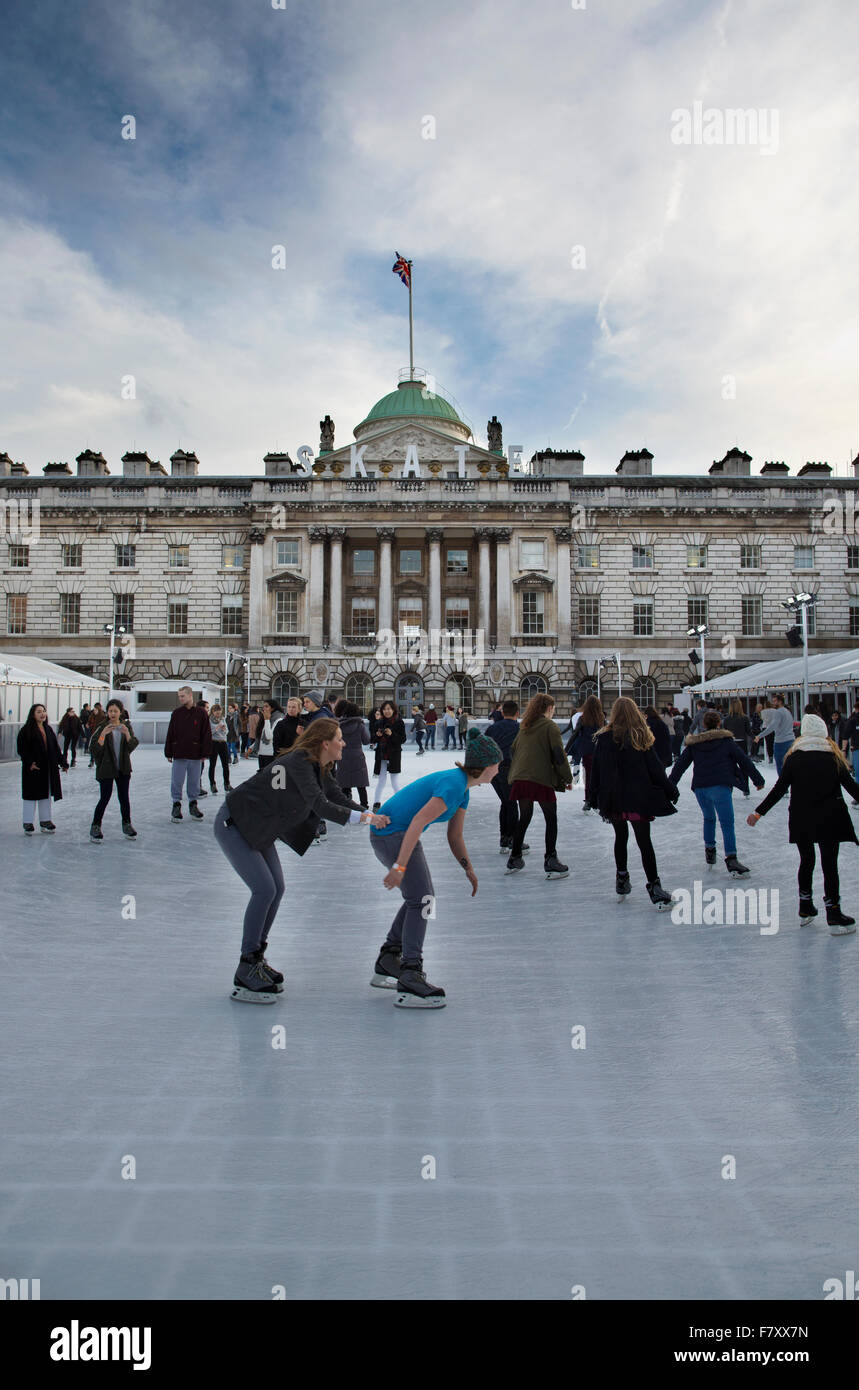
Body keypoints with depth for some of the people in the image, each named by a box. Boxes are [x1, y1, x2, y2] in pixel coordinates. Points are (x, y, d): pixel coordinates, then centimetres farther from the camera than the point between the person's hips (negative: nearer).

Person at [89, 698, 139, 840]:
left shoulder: (126, 726, 4)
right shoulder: (102, 727, -4)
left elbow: (132, 746, -5)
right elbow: (96, 749, -12)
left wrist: (127, 733, -22)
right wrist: (103, 734, -26)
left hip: (123, 768, 3)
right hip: (106, 768, -3)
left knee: (124, 797, 5)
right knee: (105, 798, -5)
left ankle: (127, 825, 17)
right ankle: (95, 826, 6)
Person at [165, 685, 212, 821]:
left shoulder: (201, 713, -1)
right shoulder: (176, 713, 4)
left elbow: (206, 734, 0)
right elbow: (170, 733, 6)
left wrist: (204, 753, -4)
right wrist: (168, 752, 2)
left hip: (195, 754, -1)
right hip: (179, 754, 1)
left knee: (194, 781, 8)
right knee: (177, 781, 2)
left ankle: (193, 805, 21)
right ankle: (176, 805, 13)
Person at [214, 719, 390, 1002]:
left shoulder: (320, 769, 3)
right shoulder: (298, 762, -25)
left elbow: (340, 799, 6)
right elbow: (320, 806, -31)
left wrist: (375, 815, -6)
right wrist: (364, 817, -29)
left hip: (258, 829, 10)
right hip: (233, 825, -10)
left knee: (276, 889, 7)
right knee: (264, 890, -13)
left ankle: (256, 957, 19)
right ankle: (246, 972, -4)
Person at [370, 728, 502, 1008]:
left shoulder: (463, 789, 11)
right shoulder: (453, 784, -21)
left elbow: (455, 836, 16)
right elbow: (417, 822, -27)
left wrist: (468, 869, 8)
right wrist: (400, 867, -29)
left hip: (390, 832, 11)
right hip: (392, 834, -10)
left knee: (419, 898, 17)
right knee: (421, 900, -11)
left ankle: (386, 965, 25)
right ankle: (409, 985, -12)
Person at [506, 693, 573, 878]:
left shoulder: (525, 726, 15)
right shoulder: (550, 726, -3)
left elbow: (512, 750, 19)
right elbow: (558, 754, -9)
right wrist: (568, 778, -2)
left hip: (520, 779, 6)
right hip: (541, 779, -6)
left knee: (524, 818, 16)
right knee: (551, 819, 6)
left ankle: (514, 859, 20)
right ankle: (550, 861, 3)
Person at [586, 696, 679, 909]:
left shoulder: (604, 738, -2)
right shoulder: (641, 737, -5)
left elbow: (596, 771, 2)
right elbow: (654, 768, -2)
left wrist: (594, 798, 11)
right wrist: (671, 791, 7)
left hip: (613, 799, 2)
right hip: (638, 798, -2)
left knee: (620, 837, 19)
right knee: (644, 841, -1)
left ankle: (622, 880, 27)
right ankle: (654, 887, -6)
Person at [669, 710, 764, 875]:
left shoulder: (694, 743, 12)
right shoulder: (726, 740, 6)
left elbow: (680, 764, 12)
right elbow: (744, 761, 7)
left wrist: (669, 785, 17)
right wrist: (758, 780, 15)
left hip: (700, 787, 4)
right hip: (720, 786, -4)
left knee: (708, 818, 25)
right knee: (727, 823, -8)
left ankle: (709, 850, 30)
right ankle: (731, 859, -18)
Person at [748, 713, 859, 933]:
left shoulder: (794, 757, -2)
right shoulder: (834, 756, -2)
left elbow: (779, 789, -4)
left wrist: (759, 812, 3)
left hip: (801, 819, 1)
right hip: (829, 818, -1)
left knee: (806, 860, 16)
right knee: (829, 864, 1)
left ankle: (805, 909, 24)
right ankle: (834, 916, 2)